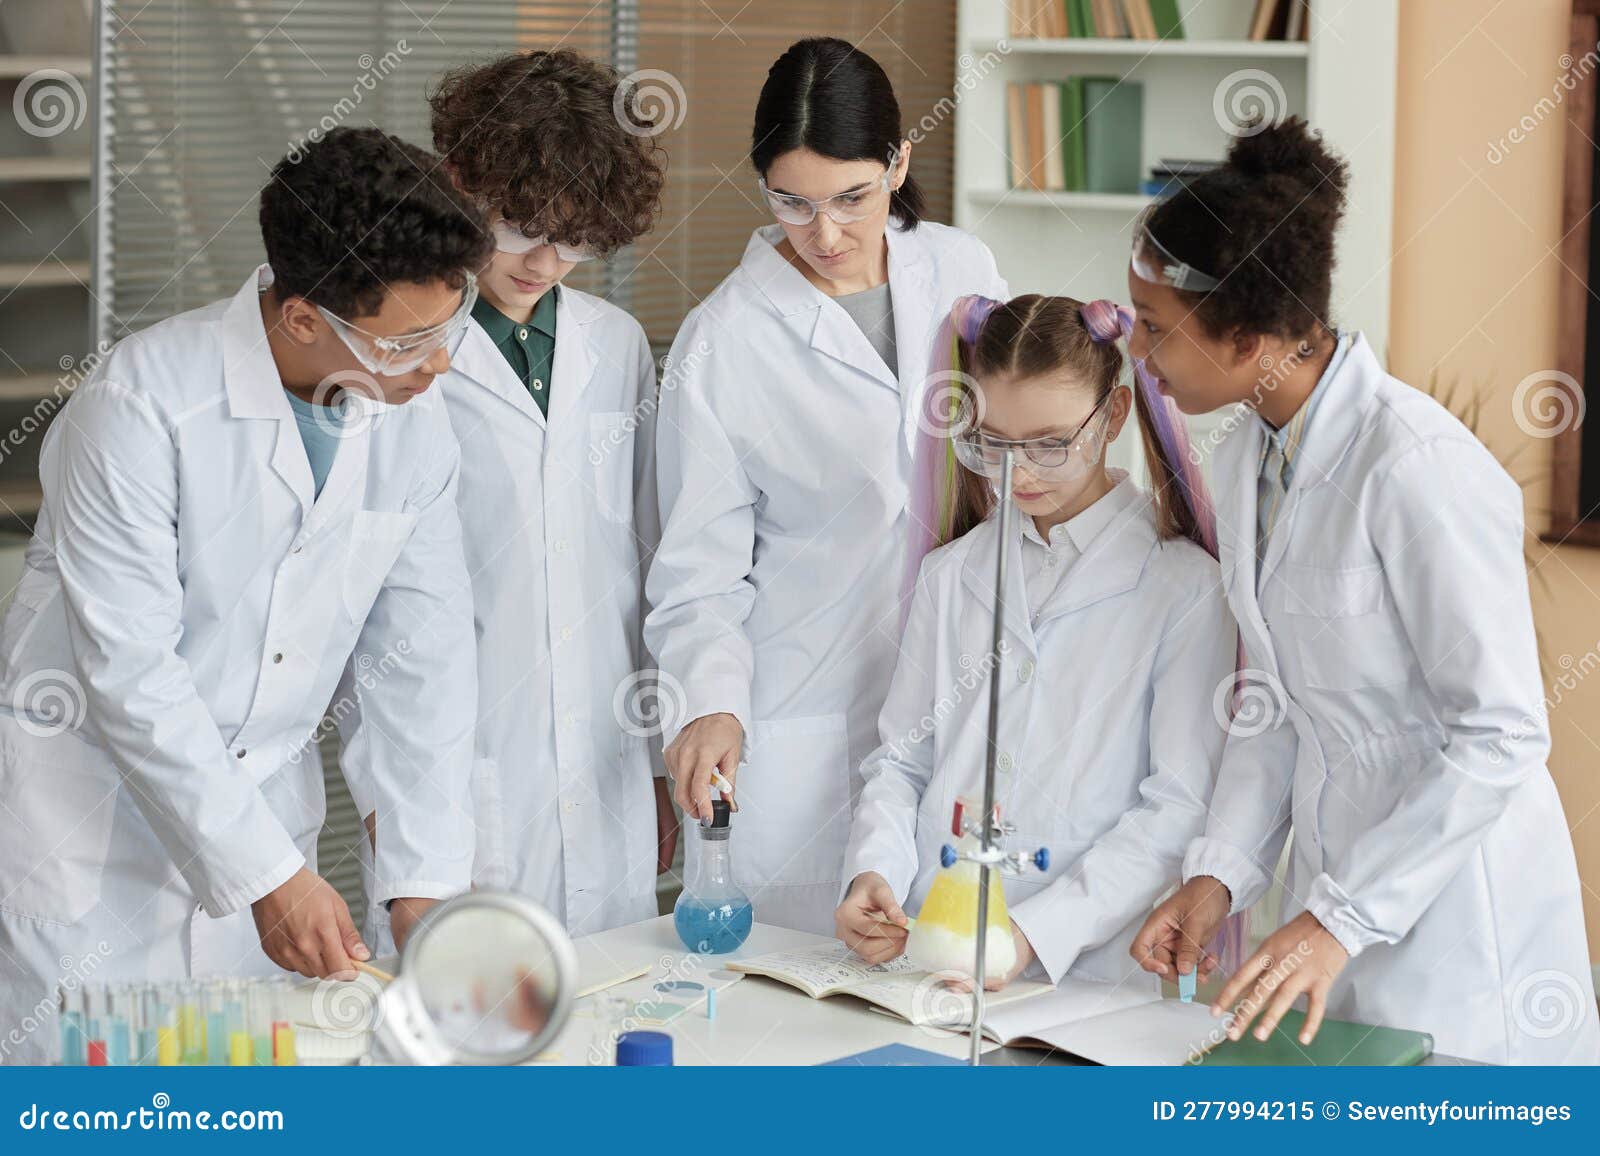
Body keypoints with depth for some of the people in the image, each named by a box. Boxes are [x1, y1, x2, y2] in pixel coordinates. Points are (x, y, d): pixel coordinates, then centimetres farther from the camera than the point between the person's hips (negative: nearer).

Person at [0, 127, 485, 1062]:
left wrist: (423, 884, -5)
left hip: (266, 798, 5)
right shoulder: (145, 404, -22)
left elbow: (423, 664, 0)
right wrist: (268, 874, -22)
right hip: (85, 801, -5)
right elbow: (131, 671, -23)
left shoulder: (415, 425, -4)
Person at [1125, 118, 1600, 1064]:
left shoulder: (1417, 465, -23)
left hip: (1456, 911, -8)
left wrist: (1341, 918, -22)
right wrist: (1219, 874, -1)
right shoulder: (1247, 459, 4)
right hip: (1340, 888, 8)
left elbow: (1502, 736, -21)